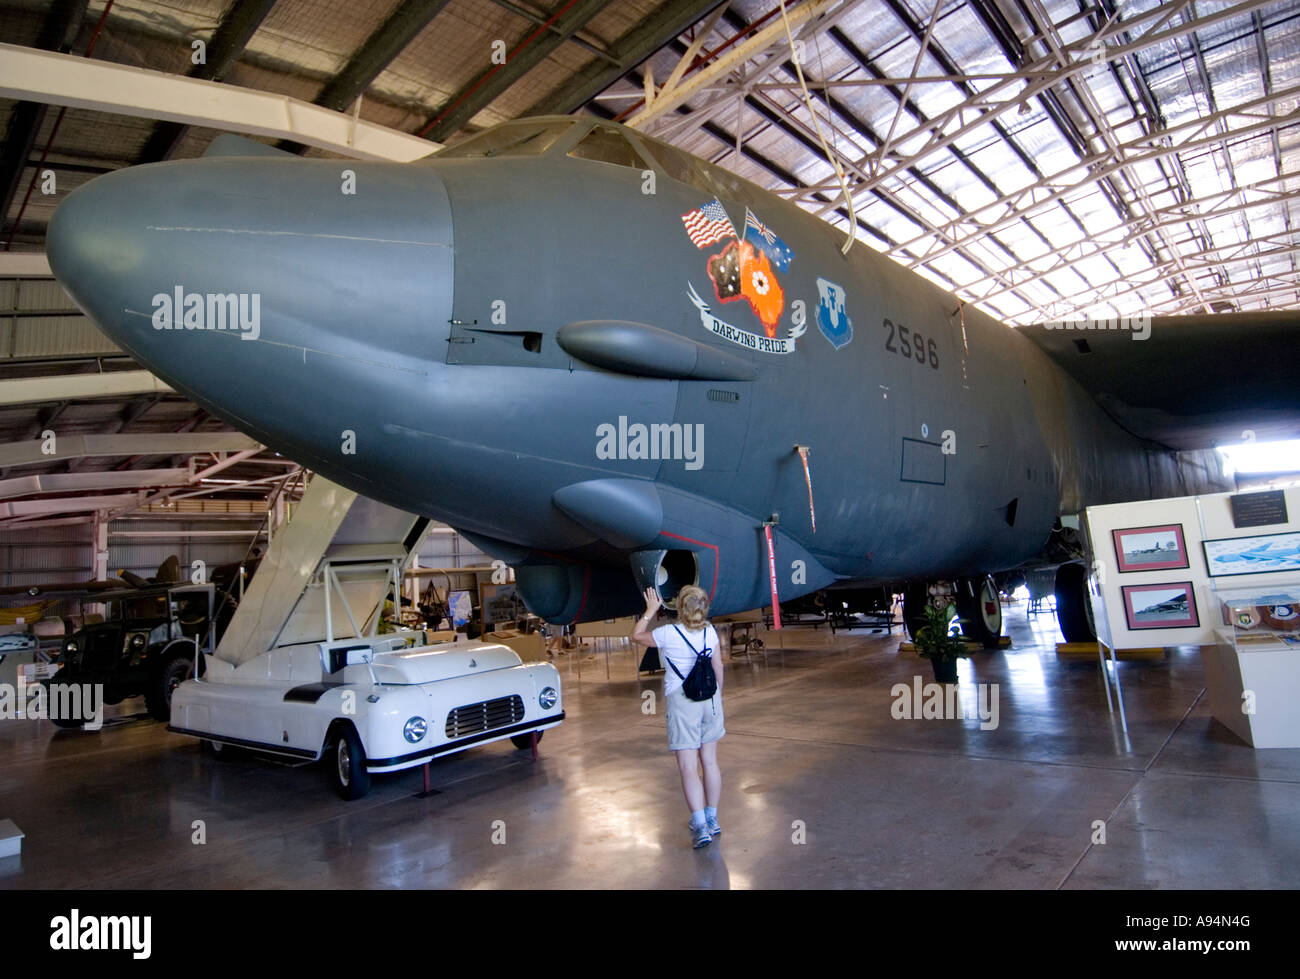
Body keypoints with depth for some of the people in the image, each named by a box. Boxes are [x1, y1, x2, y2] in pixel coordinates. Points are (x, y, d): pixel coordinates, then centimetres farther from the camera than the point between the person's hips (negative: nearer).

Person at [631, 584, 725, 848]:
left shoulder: (668, 634, -12)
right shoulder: (710, 632, 0)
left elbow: (636, 636, 5)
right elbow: (718, 667, 8)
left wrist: (650, 610, 13)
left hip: (681, 702, -5)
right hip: (709, 698, 5)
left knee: (688, 768, -2)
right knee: (710, 762, 15)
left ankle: (701, 827, -7)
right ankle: (712, 818, 26)